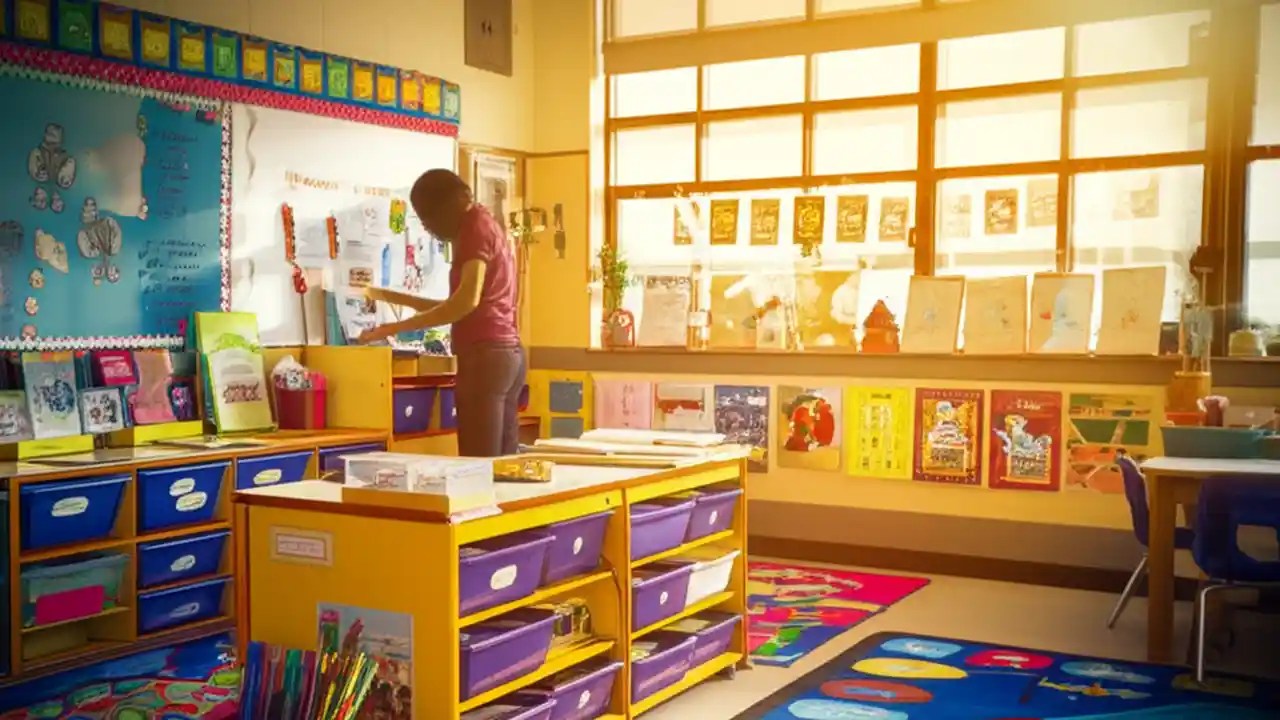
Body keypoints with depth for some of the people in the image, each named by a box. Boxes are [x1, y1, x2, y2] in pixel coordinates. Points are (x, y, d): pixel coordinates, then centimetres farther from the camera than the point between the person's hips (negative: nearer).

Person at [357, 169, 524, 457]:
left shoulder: (475, 228, -4)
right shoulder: (490, 227, 23)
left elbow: (467, 302, -18)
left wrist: (395, 328, -17)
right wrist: (396, 298, 27)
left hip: (485, 355, -9)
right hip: (507, 353, 9)